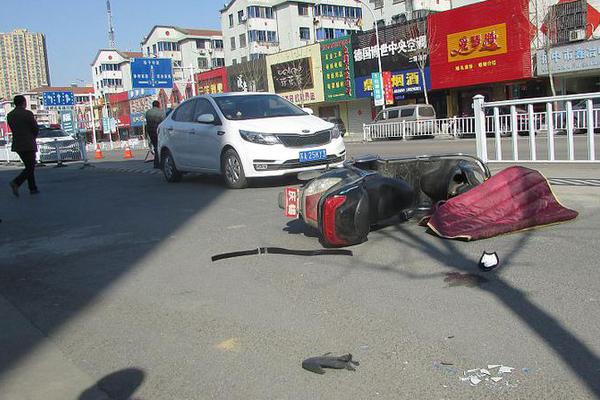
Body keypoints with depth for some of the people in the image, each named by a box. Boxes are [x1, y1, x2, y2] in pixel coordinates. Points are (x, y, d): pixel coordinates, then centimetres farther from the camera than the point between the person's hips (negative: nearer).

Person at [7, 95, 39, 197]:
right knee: (30, 168, -1)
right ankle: (16, 183, -20)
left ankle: (33, 188, 16)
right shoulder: (28, 113, -12)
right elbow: (36, 129, -8)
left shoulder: (10, 115, 8)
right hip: (28, 145, -7)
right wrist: (33, 137, 13)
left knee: (29, 166, 17)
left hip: (17, 145, 7)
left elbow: (14, 129, 13)